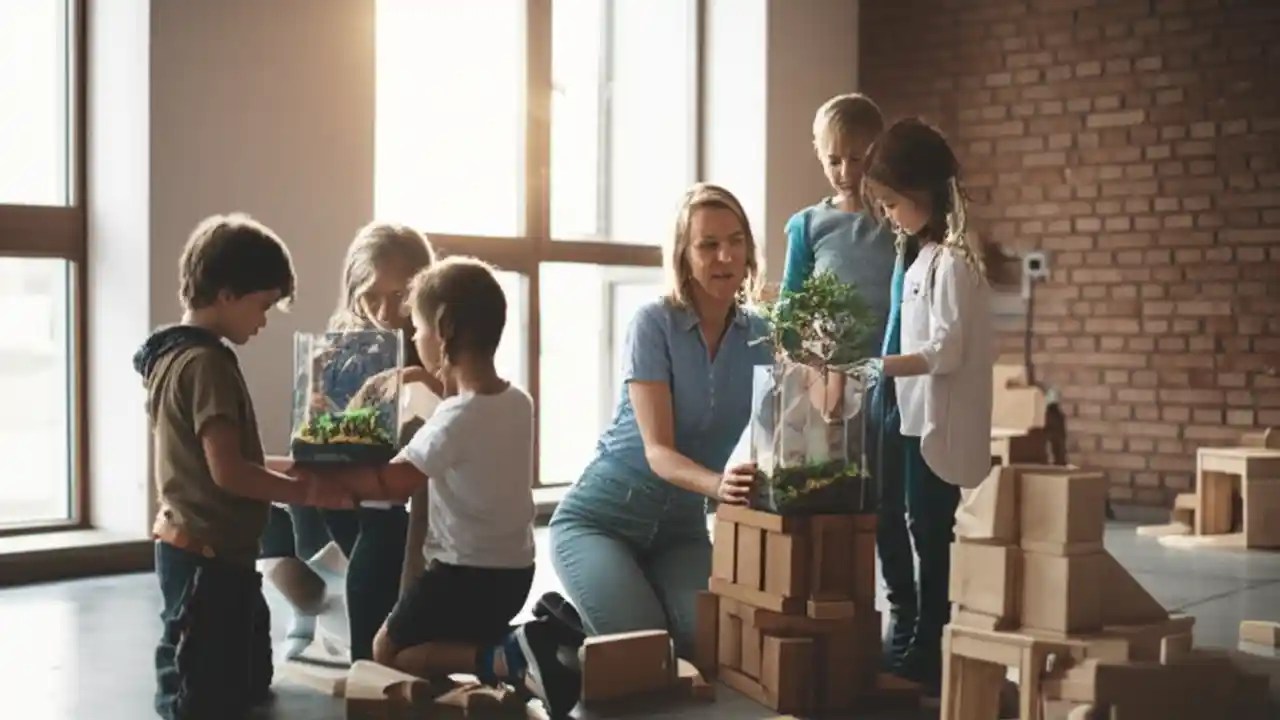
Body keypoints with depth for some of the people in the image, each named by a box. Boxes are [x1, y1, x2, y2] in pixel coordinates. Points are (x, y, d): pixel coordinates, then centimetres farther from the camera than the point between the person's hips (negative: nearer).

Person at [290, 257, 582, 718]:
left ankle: (507, 658, -13)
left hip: (469, 571, -8)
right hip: (513, 568, 8)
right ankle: (534, 639, 3)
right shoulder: (517, 402, 0)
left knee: (387, 654, 8)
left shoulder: (456, 417, -23)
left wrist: (316, 474, -13)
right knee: (459, 635, 30)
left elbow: (389, 484, -22)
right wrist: (452, 391, 8)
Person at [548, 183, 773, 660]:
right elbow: (657, 451, -25)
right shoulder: (654, 323, -17)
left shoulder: (760, 336, -2)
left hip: (680, 527, 5)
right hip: (600, 518, -5)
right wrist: (718, 485, -44)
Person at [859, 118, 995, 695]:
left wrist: (874, 366, -22)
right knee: (924, 533, 13)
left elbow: (947, 350, -21)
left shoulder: (951, 261, -15)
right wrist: (879, 367, 9)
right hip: (919, 419, 9)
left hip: (941, 423, -9)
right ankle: (924, 645, 21)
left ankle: (929, 654, 5)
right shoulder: (924, 256, 12)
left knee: (931, 535, -3)